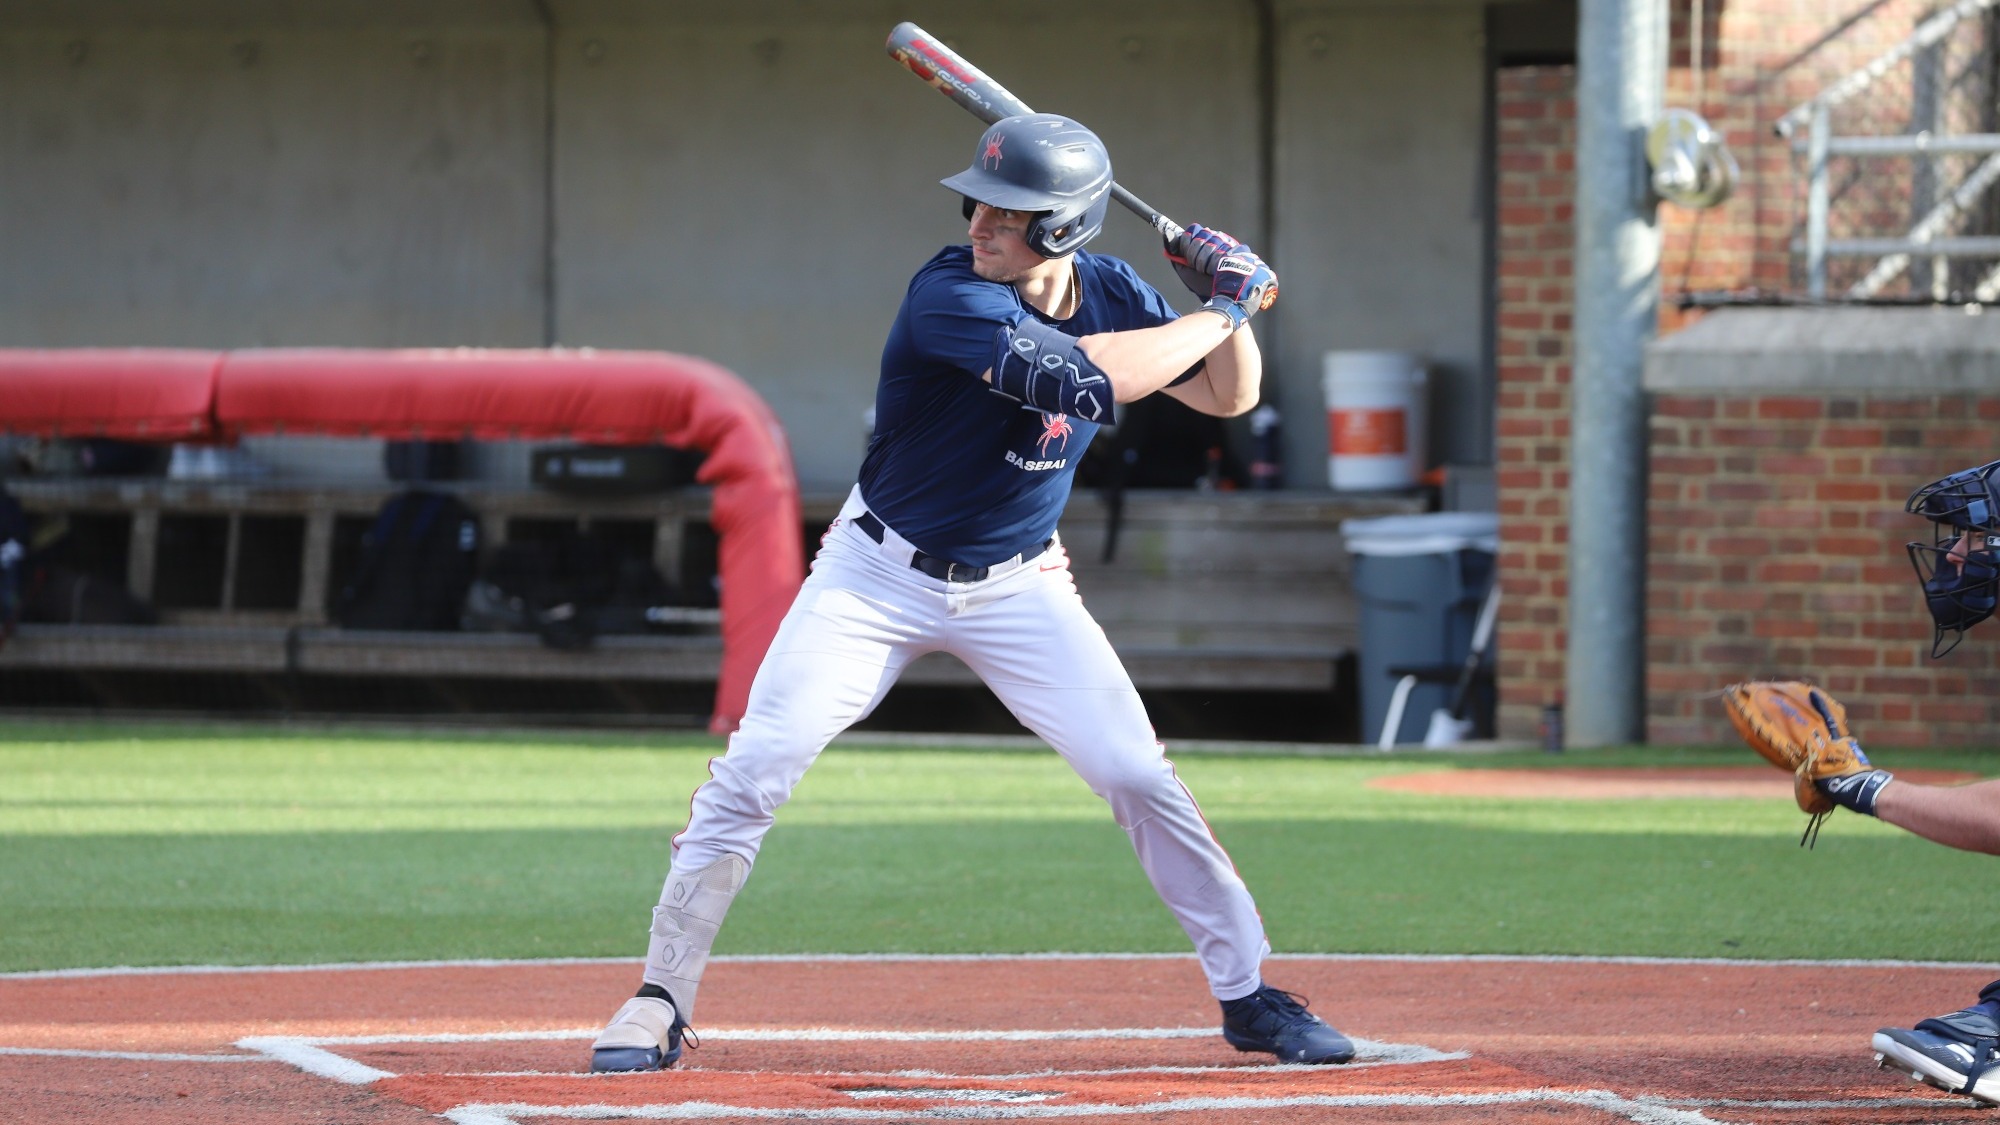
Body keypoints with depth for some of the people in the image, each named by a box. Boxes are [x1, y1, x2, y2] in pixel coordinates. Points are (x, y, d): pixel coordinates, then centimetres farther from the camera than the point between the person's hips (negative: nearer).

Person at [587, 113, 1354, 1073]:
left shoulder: (1108, 292, -6)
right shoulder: (949, 296, -25)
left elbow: (1227, 394, 5)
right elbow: (1085, 378, -36)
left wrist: (1231, 301, -14)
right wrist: (1219, 310, -26)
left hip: (1016, 588, 4)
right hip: (881, 574, -4)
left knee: (1137, 776, -5)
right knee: (754, 770, -13)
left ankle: (1247, 994, 8)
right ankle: (661, 1000, -1)